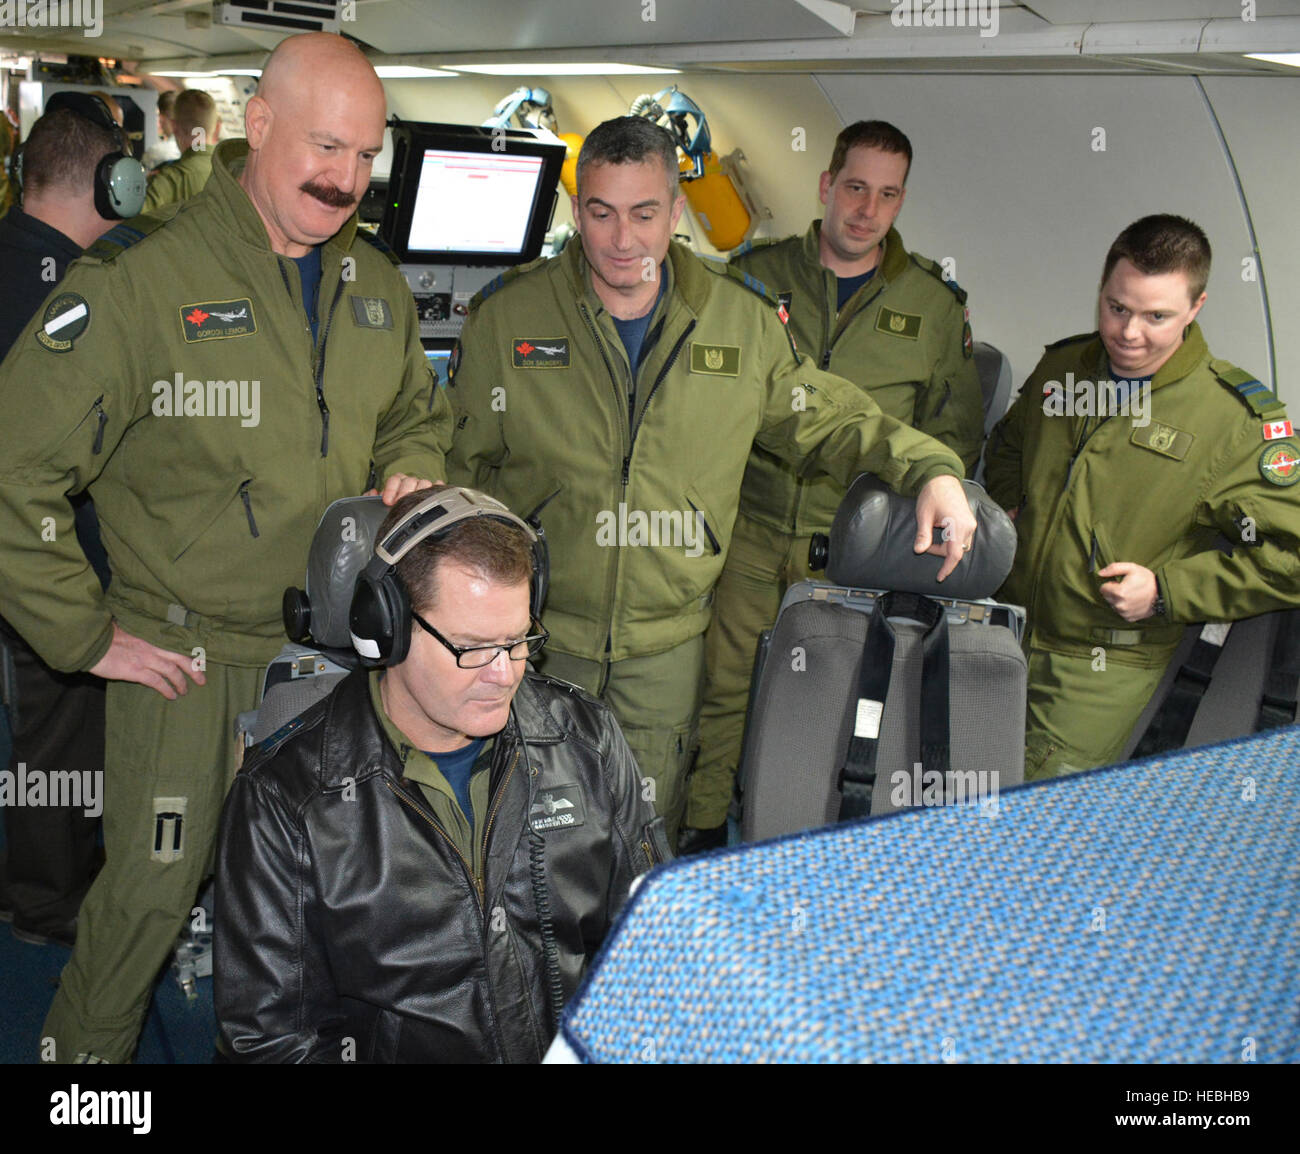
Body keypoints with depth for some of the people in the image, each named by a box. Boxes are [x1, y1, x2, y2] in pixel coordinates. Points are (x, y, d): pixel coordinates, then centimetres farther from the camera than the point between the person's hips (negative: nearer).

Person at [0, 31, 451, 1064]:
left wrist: (407, 479, 0)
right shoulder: (141, 280, -17)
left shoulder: (377, 287, 4)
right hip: (184, 660, -5)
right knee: (151, 890, 7)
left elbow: (417, 417, 22)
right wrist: (85, 633, -14)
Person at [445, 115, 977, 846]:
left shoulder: (744, 320, 1)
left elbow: (830, 421, 11)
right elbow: (461, 464, 4)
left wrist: (930, 470, -5)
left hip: (668, 643, 1)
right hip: (538, 632, -1)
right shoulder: (504, 319, -2)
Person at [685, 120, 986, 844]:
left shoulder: (934, 302, 7)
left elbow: (958, 429, 12)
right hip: (750, 528, 0)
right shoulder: (756, 275, 6)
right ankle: (702, 834, 19)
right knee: (723, 682, 2)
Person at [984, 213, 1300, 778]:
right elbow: (1008, 444, 27)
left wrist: (1165, 590, -16)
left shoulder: (1239, 417, -13)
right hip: (1005, 632, 5)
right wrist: (1007, 510, 8)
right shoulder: (1060, 366, 5)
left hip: (1107, 668, -5)